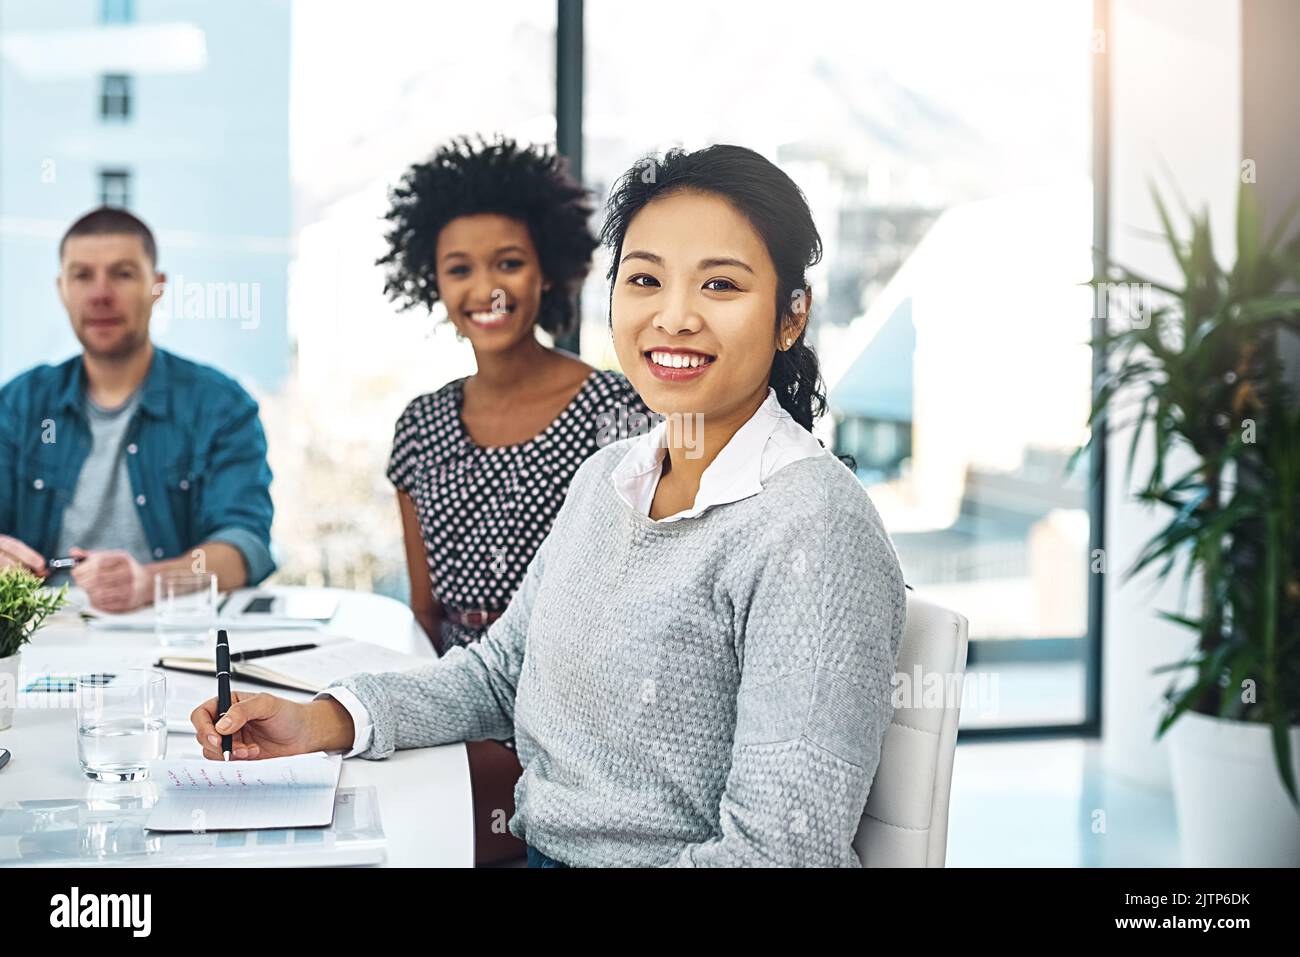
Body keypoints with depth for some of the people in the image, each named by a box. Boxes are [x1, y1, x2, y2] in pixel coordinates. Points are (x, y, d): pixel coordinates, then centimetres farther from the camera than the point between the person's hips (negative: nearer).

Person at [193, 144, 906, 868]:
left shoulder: (811, 530, -20)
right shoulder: (605, 478, 6)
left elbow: (782, 849, -24)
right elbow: (504, 667, 17)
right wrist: (325, 721, 1)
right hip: (540, 851, 7)